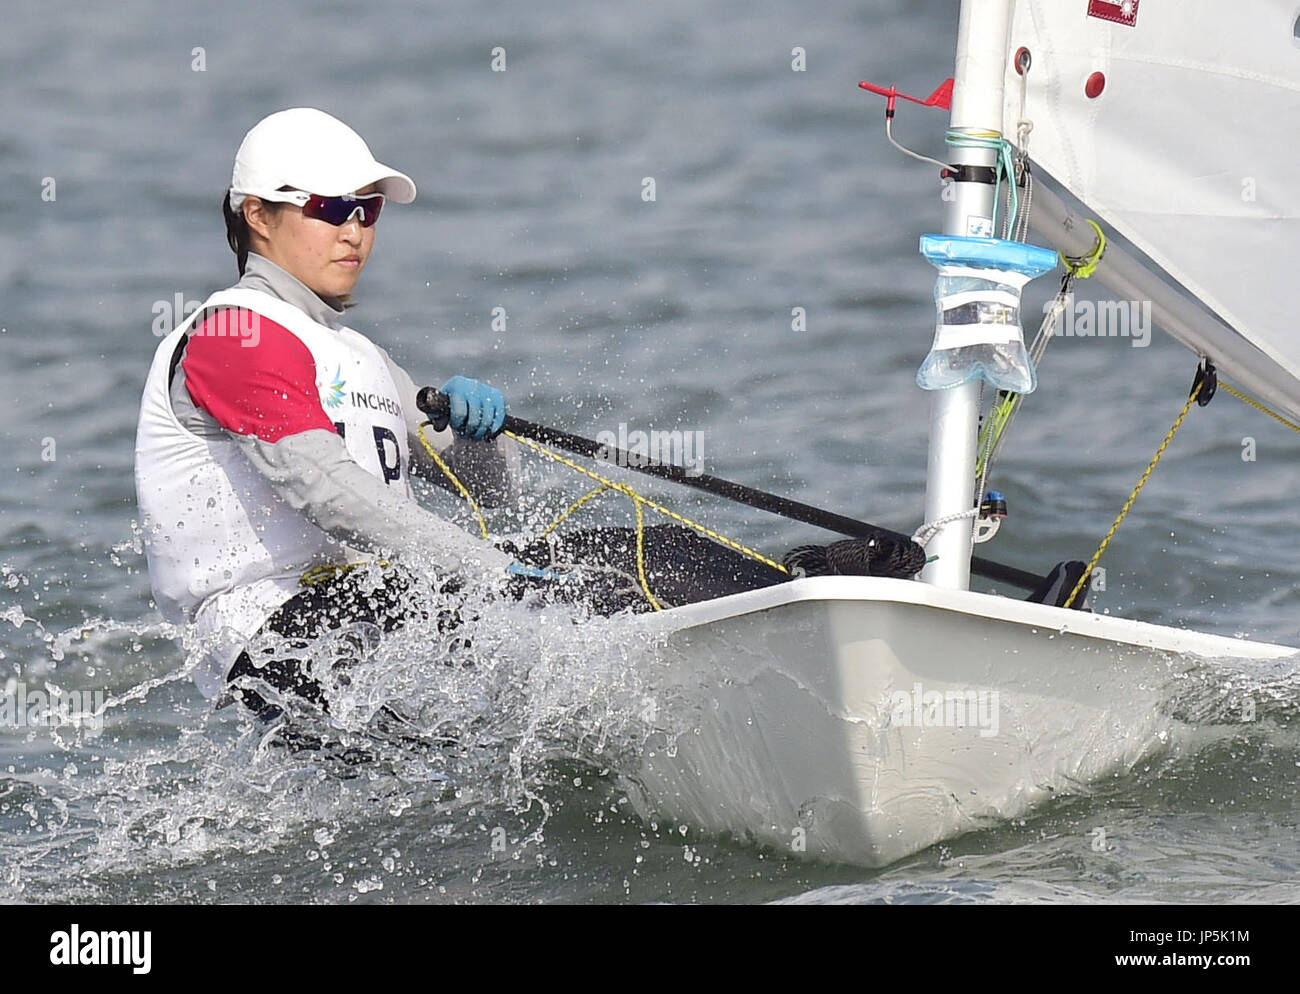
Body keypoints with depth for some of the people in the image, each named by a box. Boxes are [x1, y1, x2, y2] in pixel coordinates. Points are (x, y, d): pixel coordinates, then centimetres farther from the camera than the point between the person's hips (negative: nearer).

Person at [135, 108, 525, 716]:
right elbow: (327, 491, -18)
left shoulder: (361, 358, 28)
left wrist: (476, 430, -1)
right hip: (269, 637, -9)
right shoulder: (235, 331, -2)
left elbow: (491, 489, 25)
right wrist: (493, 571, -25)